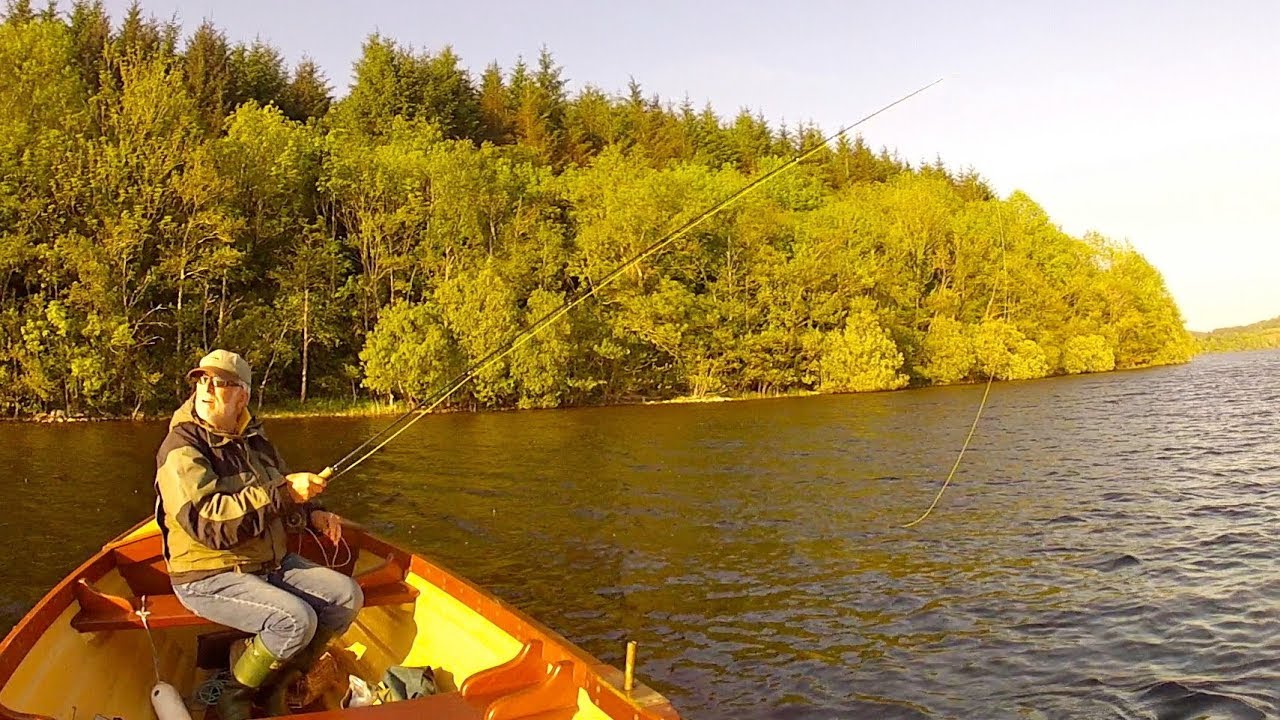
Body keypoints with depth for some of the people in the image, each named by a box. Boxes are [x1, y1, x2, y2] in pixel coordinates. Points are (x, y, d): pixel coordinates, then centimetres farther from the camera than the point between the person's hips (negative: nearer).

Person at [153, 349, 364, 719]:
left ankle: (276, 685, 9)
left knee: (347, 595, -4)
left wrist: (312, 515, 2)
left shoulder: (254, 439, 8)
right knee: (295, 620, -28)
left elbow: (278, 505, 24)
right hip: (210, 575, -8)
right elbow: (209, 523, -30)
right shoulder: (181, 449, -16)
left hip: (272, 564, 8)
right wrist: (283, 492, -32)